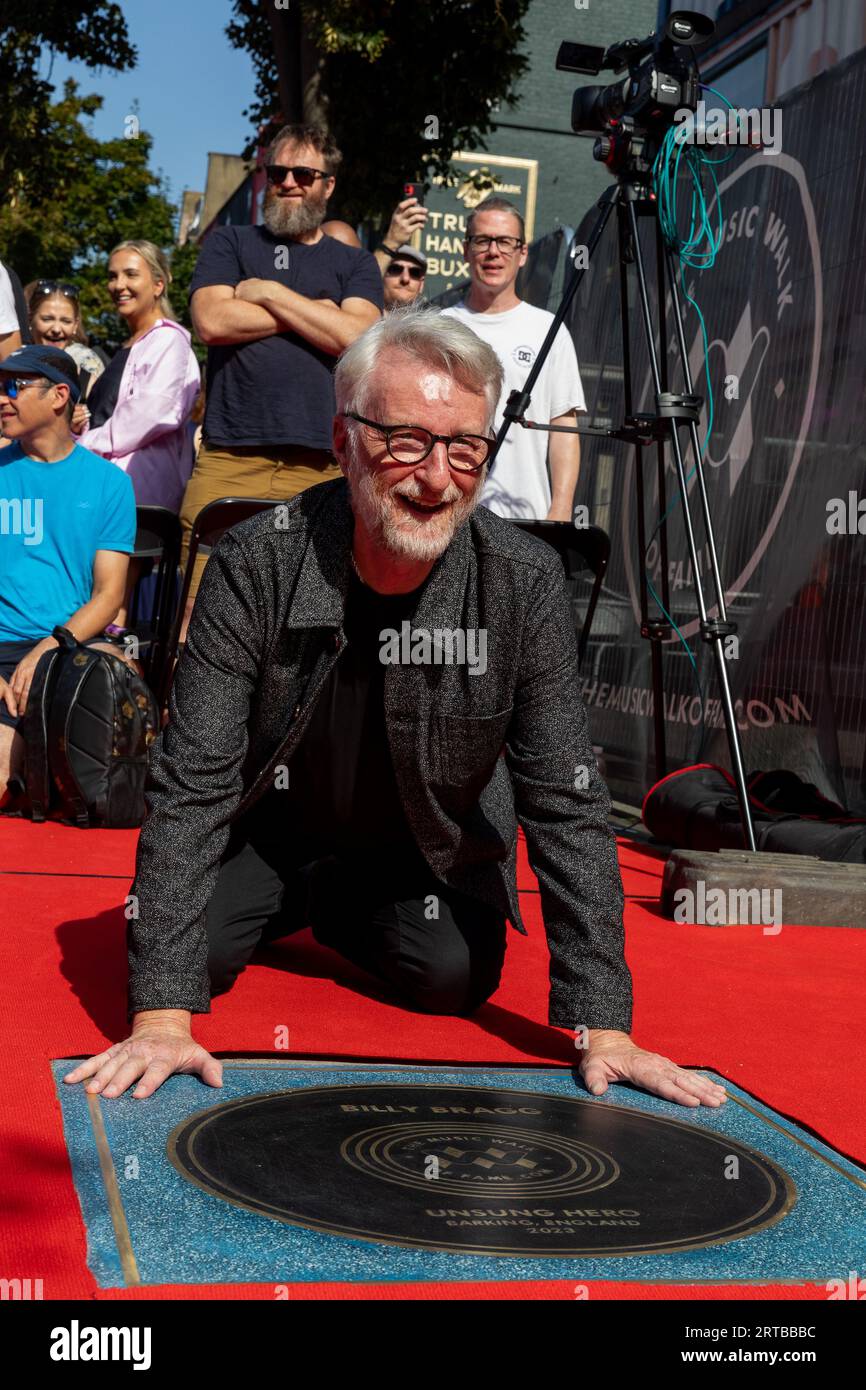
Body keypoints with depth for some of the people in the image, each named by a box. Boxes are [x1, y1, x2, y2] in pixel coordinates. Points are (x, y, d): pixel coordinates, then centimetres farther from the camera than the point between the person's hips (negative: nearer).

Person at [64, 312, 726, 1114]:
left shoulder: (523, 582, -24)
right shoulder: (256, 565, -27)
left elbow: (567, 804, -21)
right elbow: (192, 785, -27)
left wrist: (603, 1026, -26)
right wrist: (161, 1016, -35)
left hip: (424, 847, 2)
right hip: (273, 828, -1)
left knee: (457, 974, -17)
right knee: (193, 954, -19)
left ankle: (337, 909, 17)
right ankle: (296, 902, 17)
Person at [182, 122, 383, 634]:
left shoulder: (355, 264, 19)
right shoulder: (230, 244, 19)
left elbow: (357, 336, -1)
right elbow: (212, 321, 0)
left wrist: (269, 293, 1)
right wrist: (315, 313, 4)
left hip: (322, 466, 0)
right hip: (229, 461, 0)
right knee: (199, 607, -8)